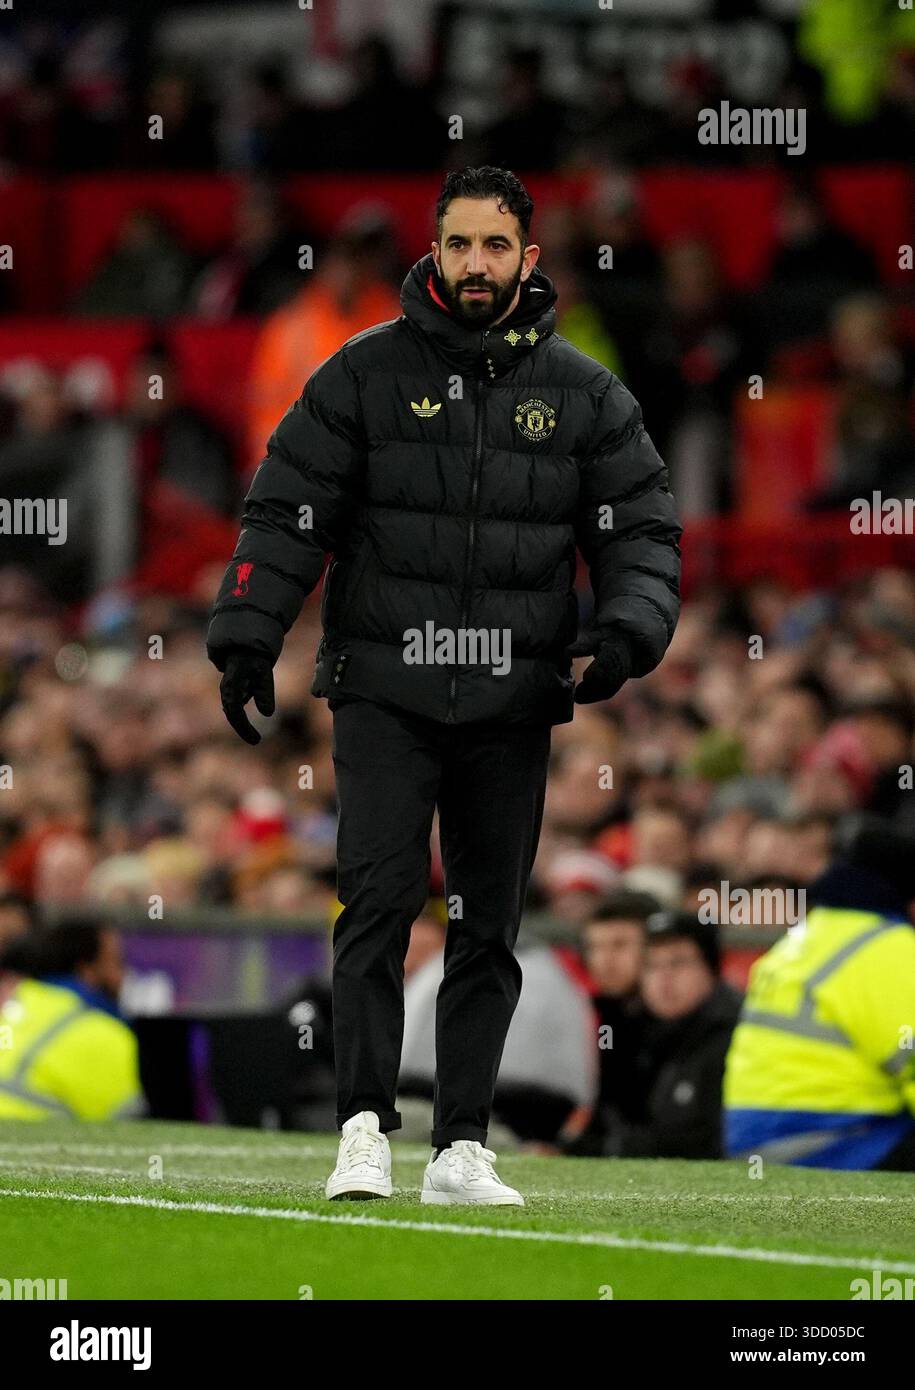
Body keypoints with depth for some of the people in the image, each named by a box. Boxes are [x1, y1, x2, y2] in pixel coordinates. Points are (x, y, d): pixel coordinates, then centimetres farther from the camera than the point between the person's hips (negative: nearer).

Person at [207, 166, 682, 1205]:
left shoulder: (584, 395, 8)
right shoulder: (366, 373, 3)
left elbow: (642, 532, 8)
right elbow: (285, 513, 2)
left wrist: (626, 630, -11)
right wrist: (244, 640, -7)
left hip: (513, 707, 2)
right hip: (384, 690, -2)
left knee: (489, 928, 4)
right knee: (379, 901, -14)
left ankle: (461, 1150, 8)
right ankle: (365, 1129, -15)